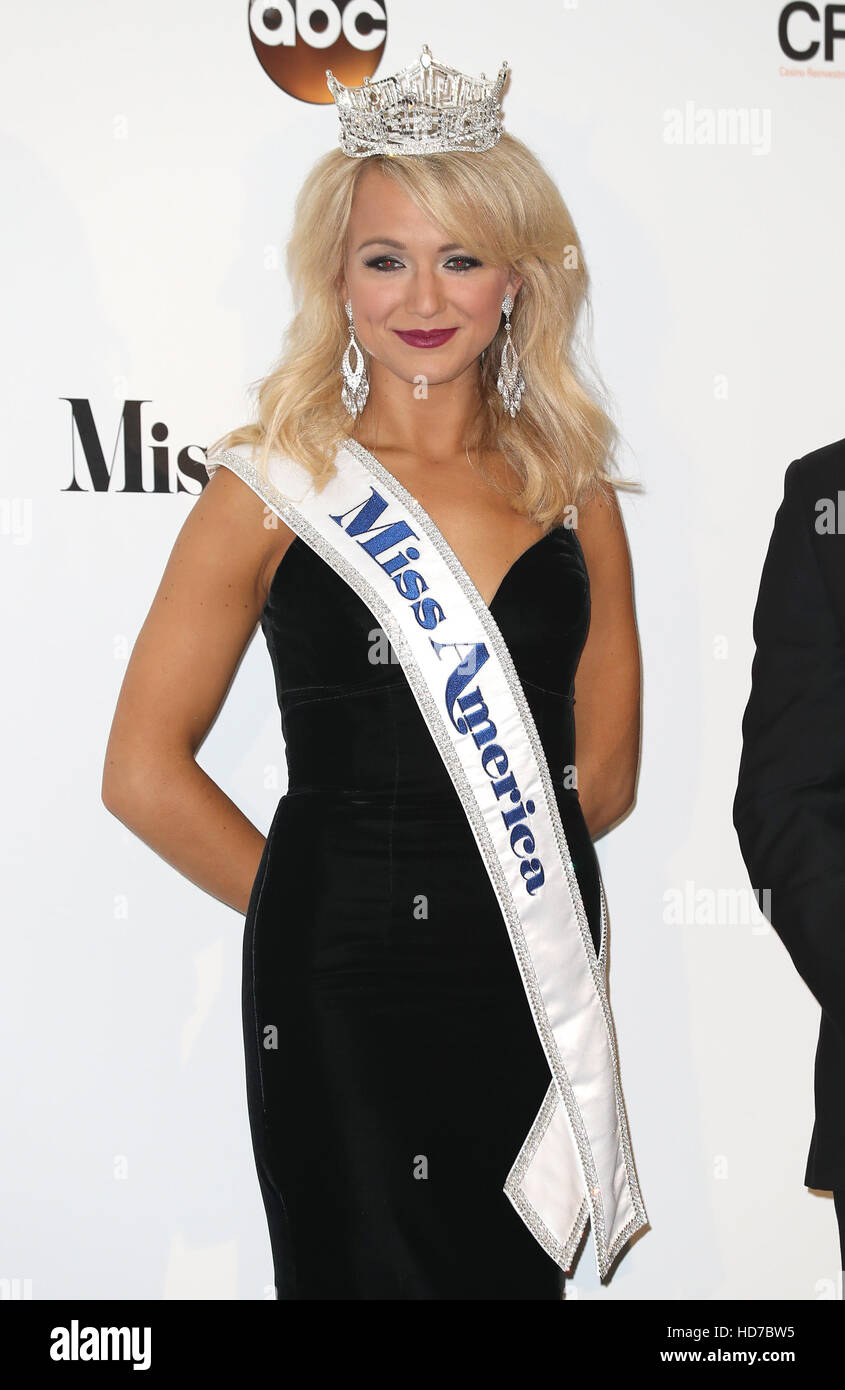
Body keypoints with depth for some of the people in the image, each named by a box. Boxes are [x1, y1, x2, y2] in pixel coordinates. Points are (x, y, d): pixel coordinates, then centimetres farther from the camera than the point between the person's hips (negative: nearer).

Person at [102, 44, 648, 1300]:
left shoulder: (574, 494, 6)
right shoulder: (273, 488, -4)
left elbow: (606, 771, 11)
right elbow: (146, 774, -4)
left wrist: (456, 858, 1)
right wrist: (322, 901, 2)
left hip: (535, 979, 4)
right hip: (346, 994, -3)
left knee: (518, 1271, 13)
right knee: (368, 1268, 4)